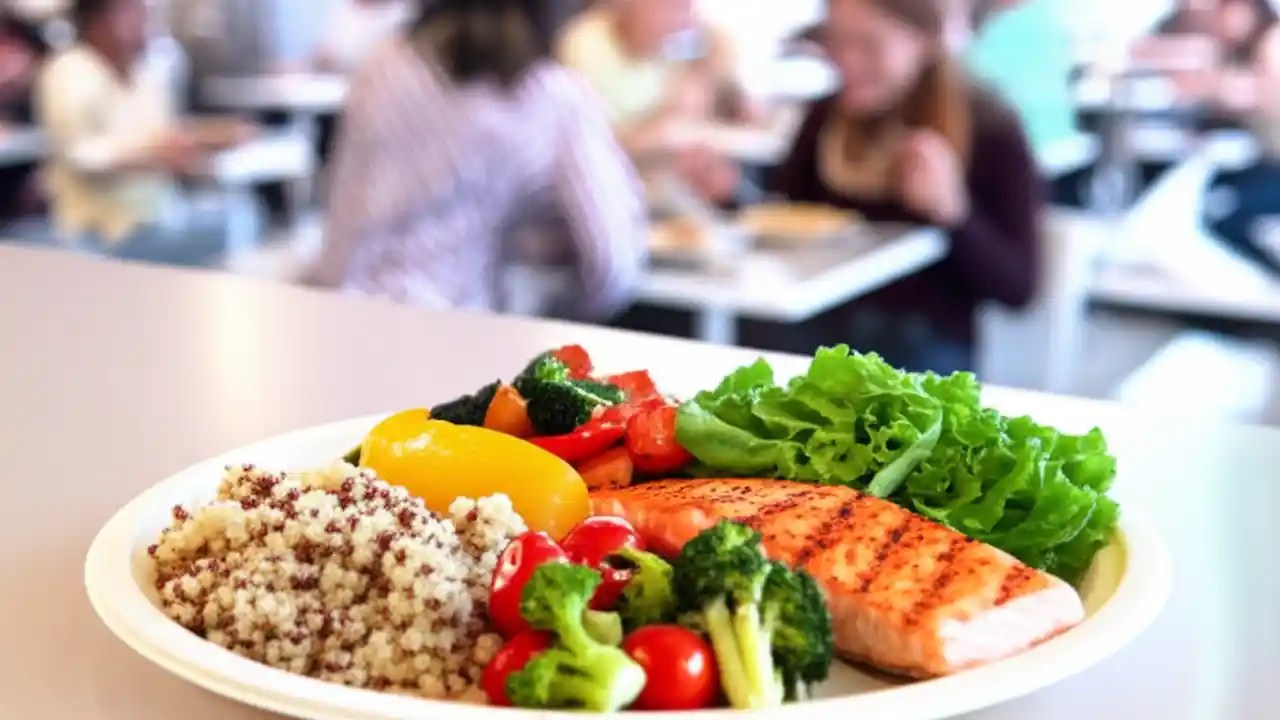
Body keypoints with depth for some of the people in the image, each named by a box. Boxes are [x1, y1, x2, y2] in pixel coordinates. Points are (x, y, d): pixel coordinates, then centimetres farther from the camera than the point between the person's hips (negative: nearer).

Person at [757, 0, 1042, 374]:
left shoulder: (990, 132, -4)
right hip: (821, 325, 4)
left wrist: (954, 212, -24)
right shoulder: (828, 116, 9)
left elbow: (1018, 286, -7)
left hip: (925, 341, -3)